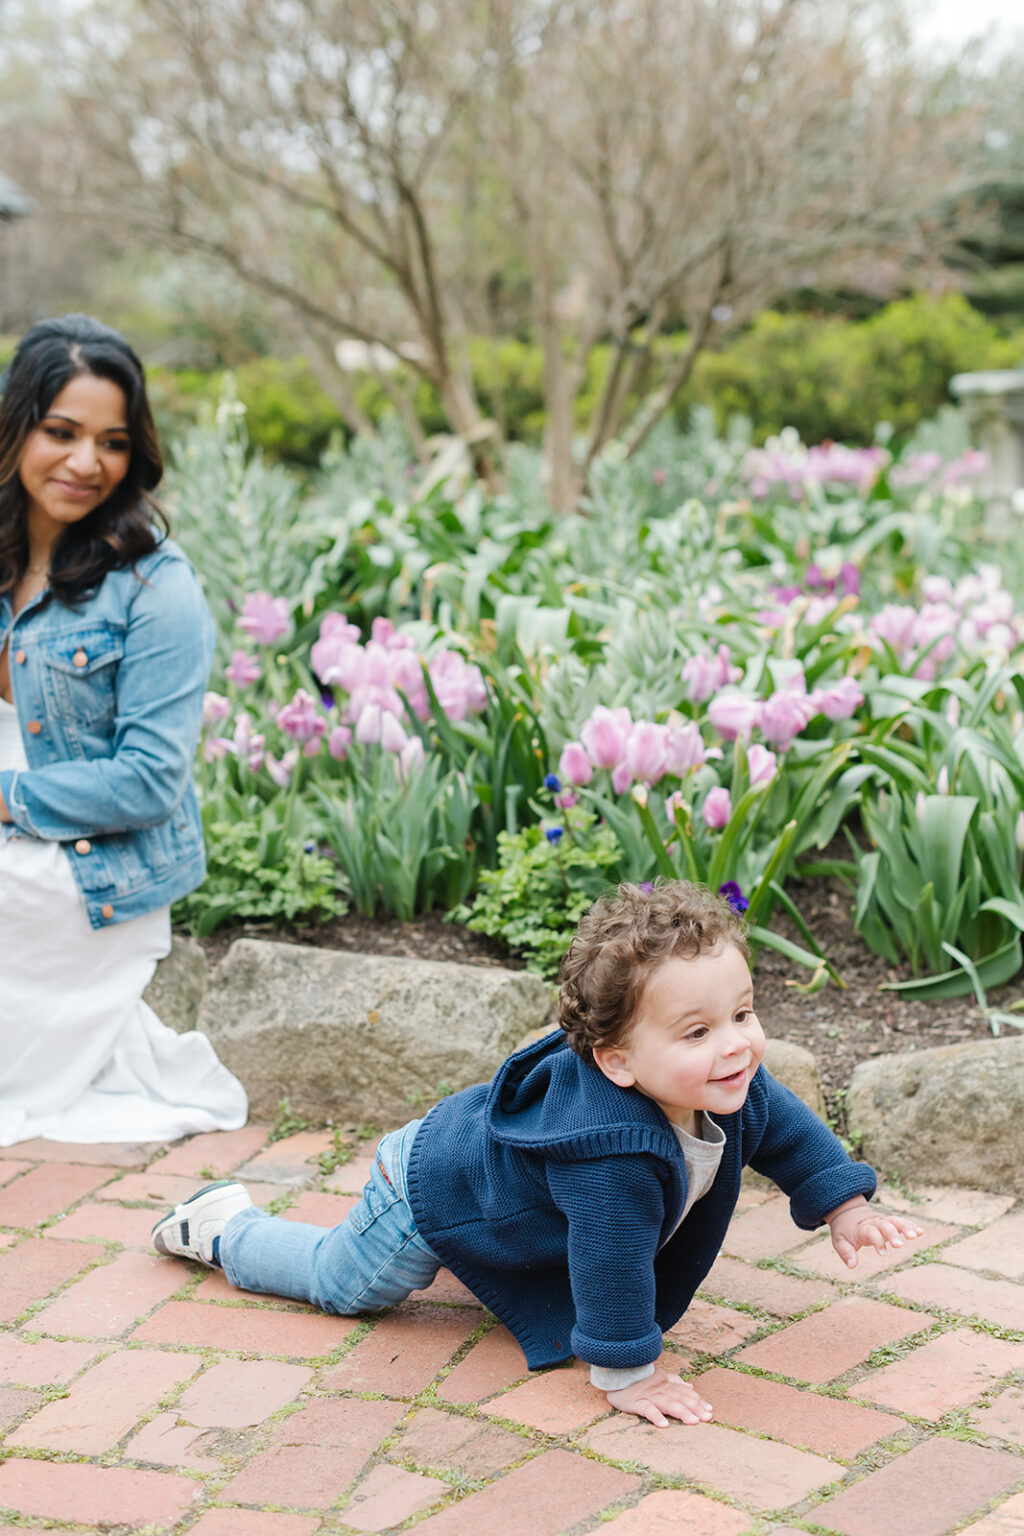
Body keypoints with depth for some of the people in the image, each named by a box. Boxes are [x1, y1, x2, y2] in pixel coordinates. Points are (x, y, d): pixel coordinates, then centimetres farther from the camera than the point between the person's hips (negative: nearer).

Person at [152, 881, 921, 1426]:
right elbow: (610, 1258, -40)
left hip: (501, 1155, 7)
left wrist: (844, 1203, -2)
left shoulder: (732, 1085, -24)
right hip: (436, 1186, -7)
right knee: (339, 1281, 18)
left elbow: (784, 1124, -2)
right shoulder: (613, 1150, -49)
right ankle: (224, 1224, 38)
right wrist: (626, 1372, -30)